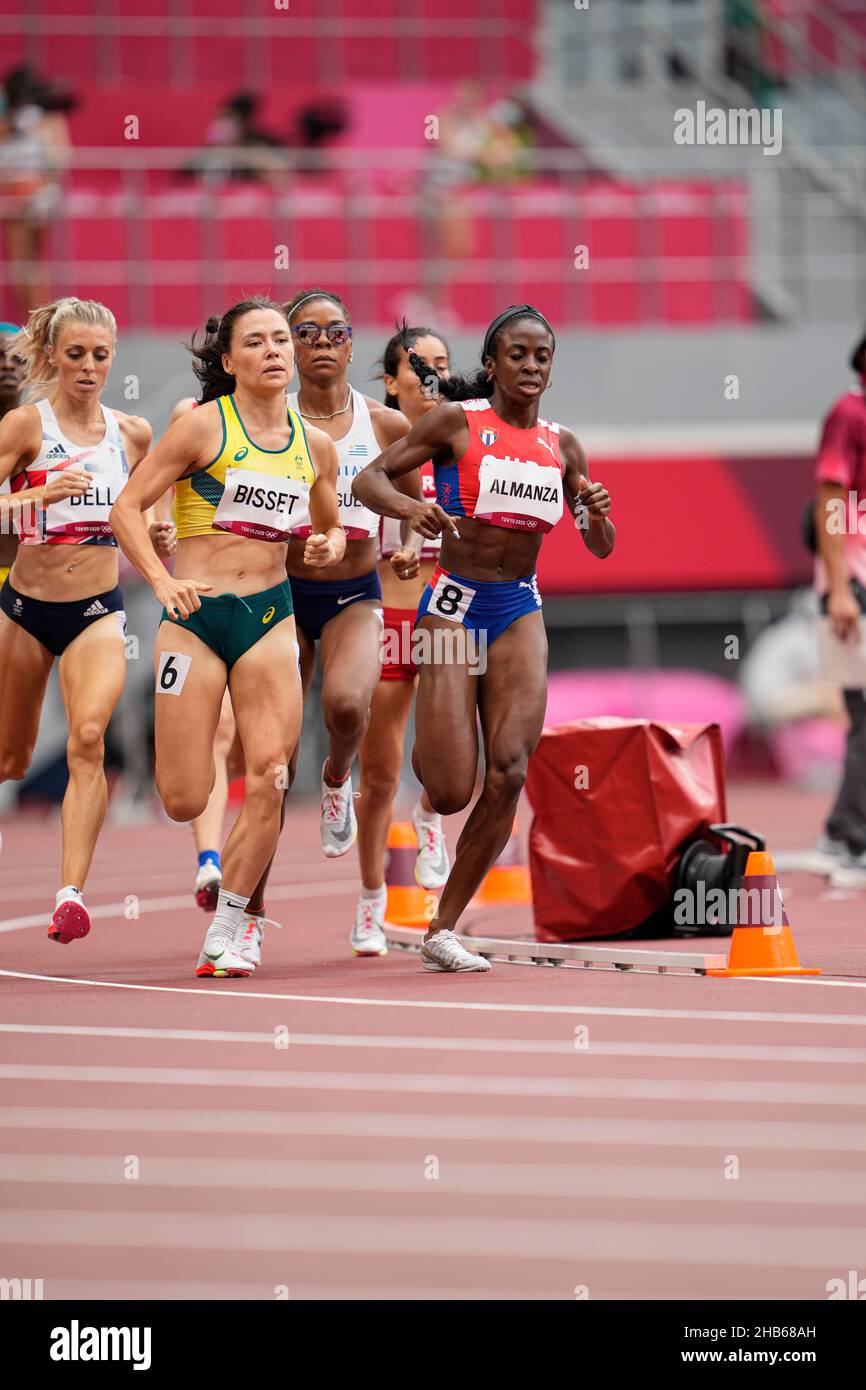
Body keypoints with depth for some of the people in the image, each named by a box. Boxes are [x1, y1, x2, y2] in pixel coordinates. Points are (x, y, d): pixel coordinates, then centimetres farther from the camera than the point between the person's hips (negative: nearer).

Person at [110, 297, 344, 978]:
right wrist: (162, 581, -18)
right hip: (196, 615, -3)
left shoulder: (314, 446, 10)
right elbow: (127, 507, -5)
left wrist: (330, 545, 1)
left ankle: (228, 929, 2)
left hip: (270, 615, 3)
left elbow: (331, 527, 25)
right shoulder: (204, 425, -4)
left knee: (269, 779, -12)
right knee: (185, 802, -7)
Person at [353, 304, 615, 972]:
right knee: (450, 793, -9)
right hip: (455, 603, -4)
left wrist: (599, 515, -10)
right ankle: (425, 749, 31)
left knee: (509, 775, -12)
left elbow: (600, 548, 14)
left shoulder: (562, 445, 9)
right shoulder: (457, 421, -3)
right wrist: (408, 507, -27)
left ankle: (443, 929, -1)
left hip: (521, 611, 4)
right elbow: (369, 477, -6)